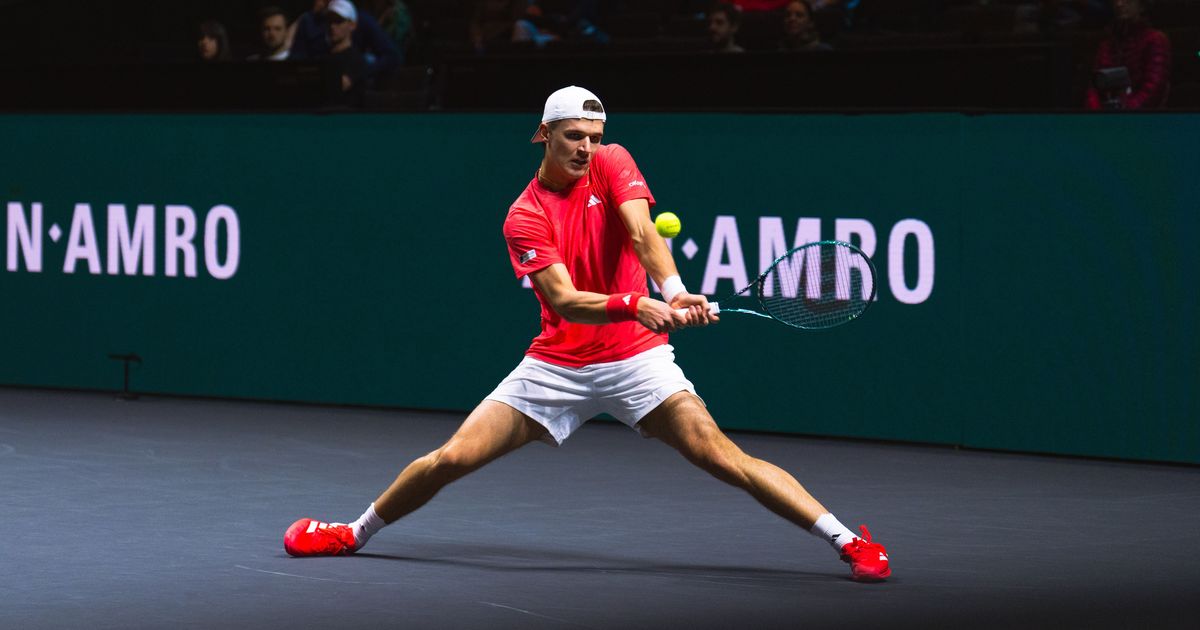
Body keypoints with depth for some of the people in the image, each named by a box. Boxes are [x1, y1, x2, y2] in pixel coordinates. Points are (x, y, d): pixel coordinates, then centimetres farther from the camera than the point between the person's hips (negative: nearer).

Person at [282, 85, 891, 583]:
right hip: (556, 365, 1)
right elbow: (563, 300, -21)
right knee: (451, 457, -3)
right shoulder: (524, 217, -7)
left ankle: (847, 540, -17)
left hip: (636, 360, -1)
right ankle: (355, 534, 19)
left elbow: (642, 231, -19)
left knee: (722, 456, -18)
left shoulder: (612, 164, -2)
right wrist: (637, 306, -39)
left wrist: (673, 290, -40)